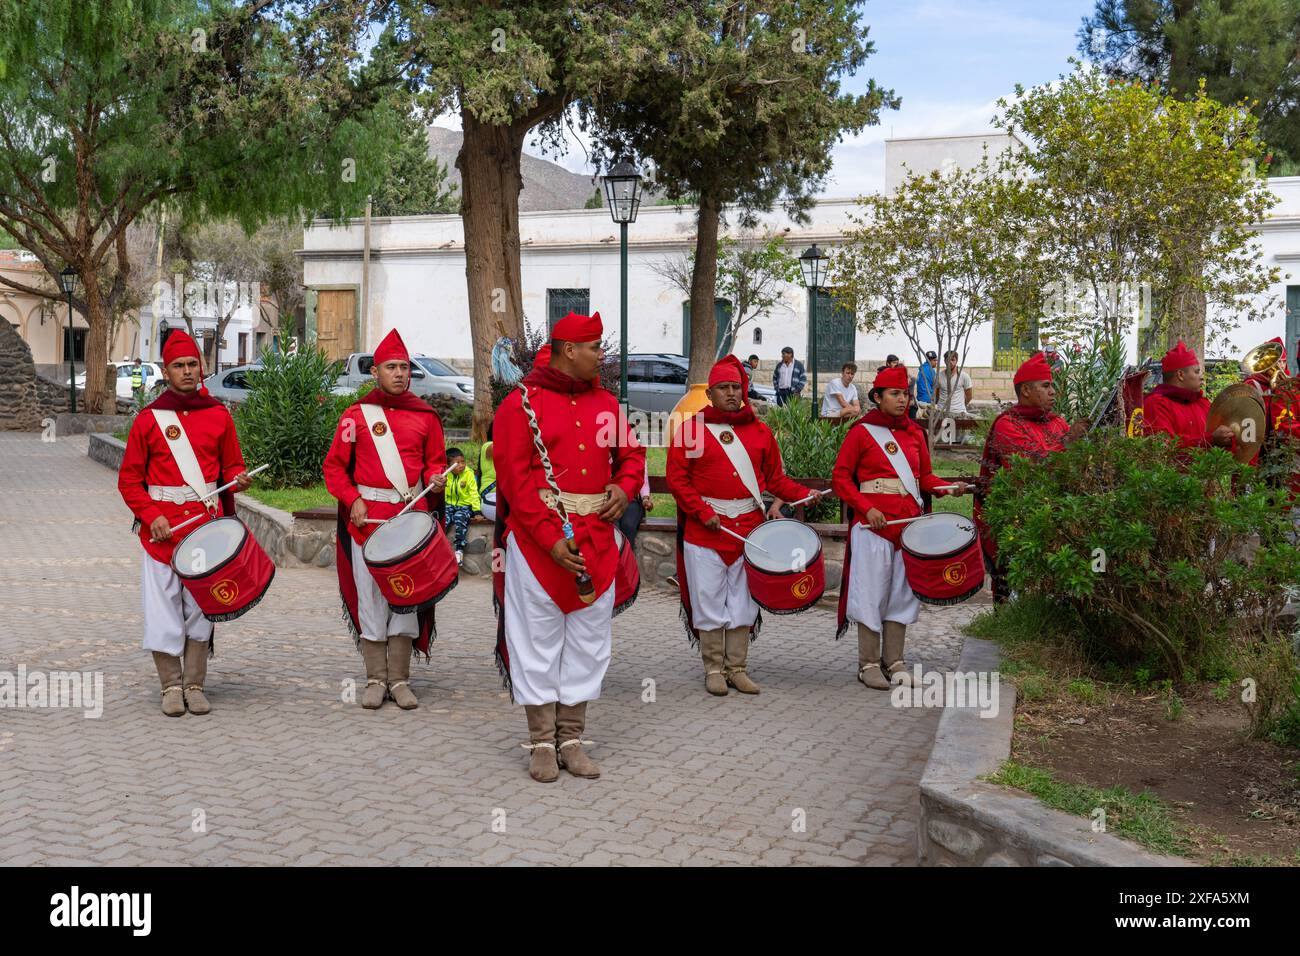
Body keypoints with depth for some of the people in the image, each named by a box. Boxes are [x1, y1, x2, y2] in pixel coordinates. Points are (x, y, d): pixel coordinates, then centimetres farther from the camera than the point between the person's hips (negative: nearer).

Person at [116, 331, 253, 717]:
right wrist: (151, 516, -10)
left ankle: (195, 685, 14)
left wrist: (238, 479, -9)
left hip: (207, 522, 1)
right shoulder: (149, 419, 2)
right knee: (163, 608, -1)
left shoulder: (218, 415, 7)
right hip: (162, 525, -1)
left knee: (201, 606, 4)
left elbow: (232, 465, 14)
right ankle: (171, 686, 11)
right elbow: (129, 479, 3)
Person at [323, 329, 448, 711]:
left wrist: (435, 479, -6)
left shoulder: (425, 416, 8)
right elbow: (334, 466, 6)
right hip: (368, 518, -1)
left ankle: (400, 680, 12)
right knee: (371, 598, 1)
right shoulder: (356, 415, 3)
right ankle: (376, 680, 11)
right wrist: (353, 500, -8)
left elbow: (435, 461, 16)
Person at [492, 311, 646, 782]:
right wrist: (551, 540, -19)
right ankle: (542, 743, 14)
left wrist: (625, 486, -2)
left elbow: (632, 453, 22)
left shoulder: (605, 402, 12)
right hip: (538, 542, -5)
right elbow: (515, 478, -12)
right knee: (539, 644, 3)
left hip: (597, 541, 5)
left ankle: (572, 739, 20)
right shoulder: (522, 403, -6)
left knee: (587, 644, 9)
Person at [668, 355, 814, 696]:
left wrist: (803, 494, -4)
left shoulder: (760, 432, 10)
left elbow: (775, 477, 13)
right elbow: (677, 478, -3)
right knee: (709, 602, 2)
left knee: (743, 601, 8)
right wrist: (703, 513, -12)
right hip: (705, 529, -3)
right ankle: (713, 669, 14)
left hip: (749, 527, 3)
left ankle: (736, 668, 19)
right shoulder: (691, 429, -1)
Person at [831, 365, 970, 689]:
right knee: (872, 593, -1)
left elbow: (925, 476, 17)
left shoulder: (915, 433, 12)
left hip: (910, 522, 5)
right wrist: (867, 508, -15)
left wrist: (948, 488, -3)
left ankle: (894, 661, 18)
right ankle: (868, 663, 7)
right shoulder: (861, 432, -3)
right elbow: (840, 477, -4)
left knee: (902, 592, 9)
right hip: (874, 523, -5)